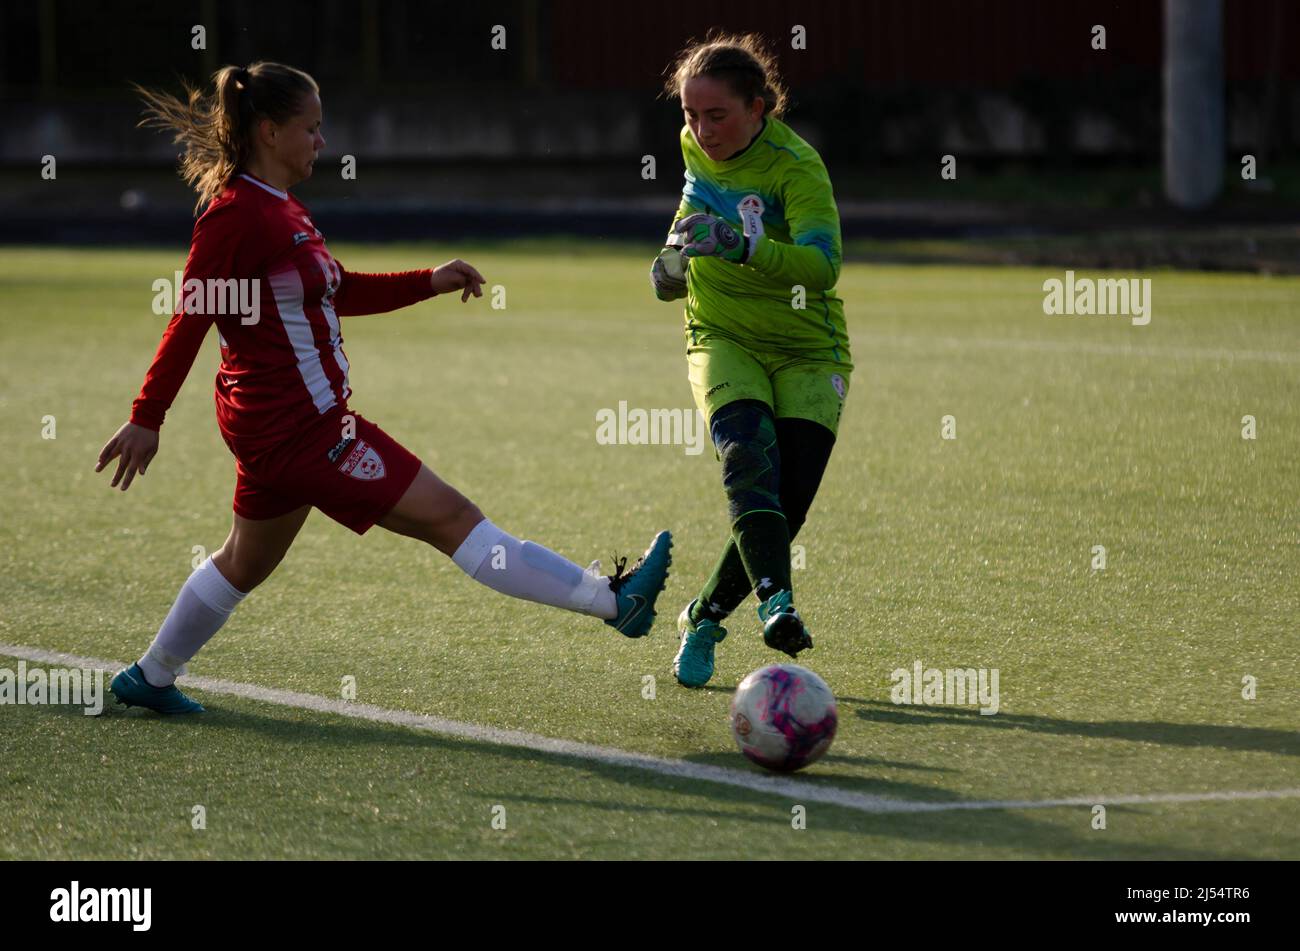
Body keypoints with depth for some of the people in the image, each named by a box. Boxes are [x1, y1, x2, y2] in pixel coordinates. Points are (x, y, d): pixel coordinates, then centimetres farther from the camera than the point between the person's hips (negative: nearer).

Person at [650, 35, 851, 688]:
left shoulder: (796, 168, -20)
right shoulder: (696, 146, 0)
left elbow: (823, 264, -36)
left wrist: (743, 246, -50)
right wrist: (677, 255, 8)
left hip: (806, 352, -3)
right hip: (722, 341, 3)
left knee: (785, 508, -10)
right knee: (748, 456, -27)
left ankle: (705, 617, 13)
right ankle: (775, 602, -43)